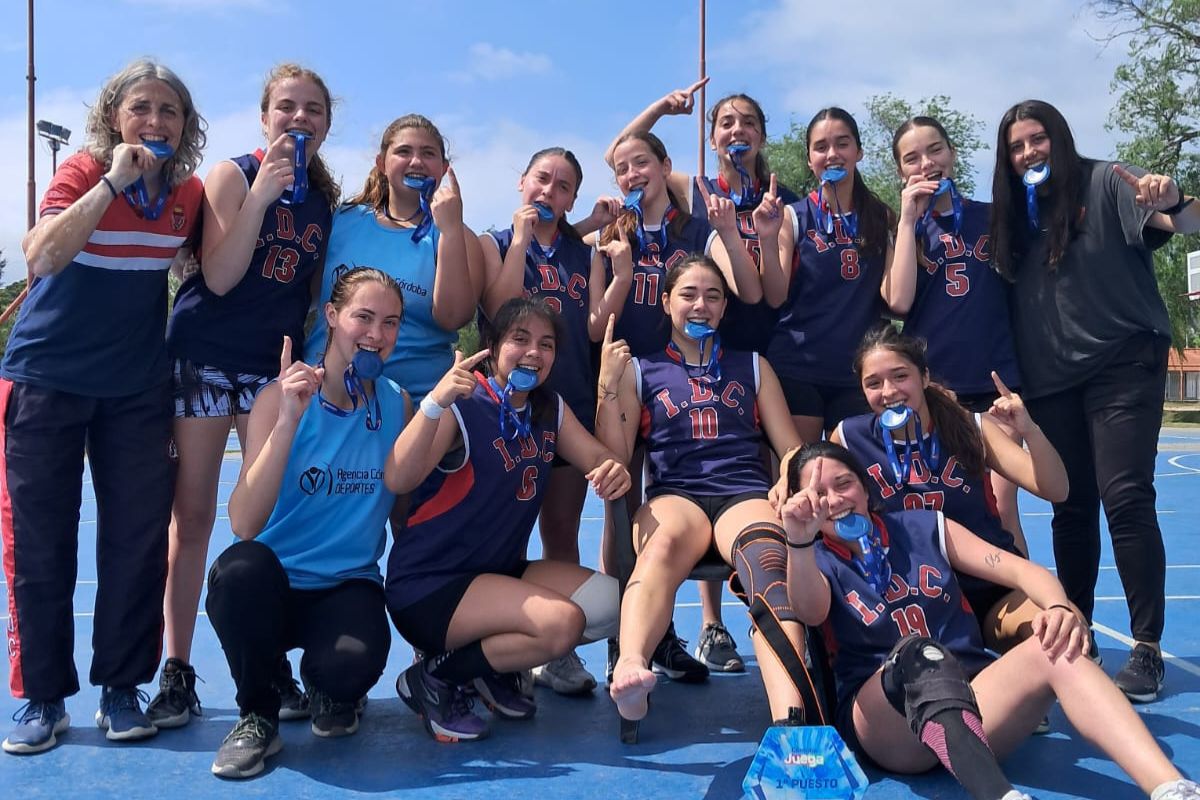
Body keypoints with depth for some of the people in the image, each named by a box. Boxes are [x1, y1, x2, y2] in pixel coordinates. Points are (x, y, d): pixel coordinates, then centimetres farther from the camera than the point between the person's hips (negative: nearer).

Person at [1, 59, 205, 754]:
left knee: (138, 540, 3)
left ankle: (121, 689, 18)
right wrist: (114, 180, -28)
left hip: (138, 389, 3)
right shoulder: (84, 171, -10)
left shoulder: (190, 193, 2)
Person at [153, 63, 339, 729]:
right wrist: (263, 192, -20)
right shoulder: (234, 174, -4)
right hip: (204, 357, -3)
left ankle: (273, 663, 13)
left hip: (275, 363, 4)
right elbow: (218, 276, -15)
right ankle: (176, 671, 10)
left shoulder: (326, 198, 8)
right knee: (191, 516, 1)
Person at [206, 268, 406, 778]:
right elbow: (244, 525, -23)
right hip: (273, 584, -1)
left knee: (351, 666, -31)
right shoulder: (280, 397, -10)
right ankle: (257, 716, -8)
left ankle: (331, 694, 10)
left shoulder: (396, 404, 0)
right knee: (242, 565, -35)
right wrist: (288, 421, -30)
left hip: (349, 588, 1)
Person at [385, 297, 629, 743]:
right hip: (428, 586, -7)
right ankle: (434, 679, -5)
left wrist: (614, 471, -26)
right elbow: (397, 481, -29)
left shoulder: (551, 410, 7)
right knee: (560, 623, -26)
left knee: (608, 602, -10)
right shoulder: (462, 407, -15)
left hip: (502, 572, 7)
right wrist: (435, 403, -43)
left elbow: (600, 459, -2)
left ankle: (496, 668, 9)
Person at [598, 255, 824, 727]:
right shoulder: (640, 370, 19)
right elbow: (614, 459, 11)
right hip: (673, 493, 0)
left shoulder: (752, 366, 24)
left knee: (767, 561, -37)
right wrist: (608, 386, -1)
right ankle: (630, 667, -62)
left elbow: (792, 451, 19)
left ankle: (792, 717, -57)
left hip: (746, 492, 0)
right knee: (662, 546, -40)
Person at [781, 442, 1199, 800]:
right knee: (915, 652, -36)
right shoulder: (817, 563, 6)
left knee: (1056, 647, -26)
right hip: (880, 724, -3)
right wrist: (799, 541, -40)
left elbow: (1019, 569, 6)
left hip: (972, 699, 3)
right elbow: (811, 611, -19)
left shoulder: (923, 527, 14)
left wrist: (1059, 606, -18)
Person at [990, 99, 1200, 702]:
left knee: (1126, 499, -12)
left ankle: (1147, 650, -4)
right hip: (1050, 378, 5)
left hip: (1122, 362, -5)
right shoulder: (1013, 215, 13)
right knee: (1071, 510, 8)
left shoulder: (1106, 183, -1)